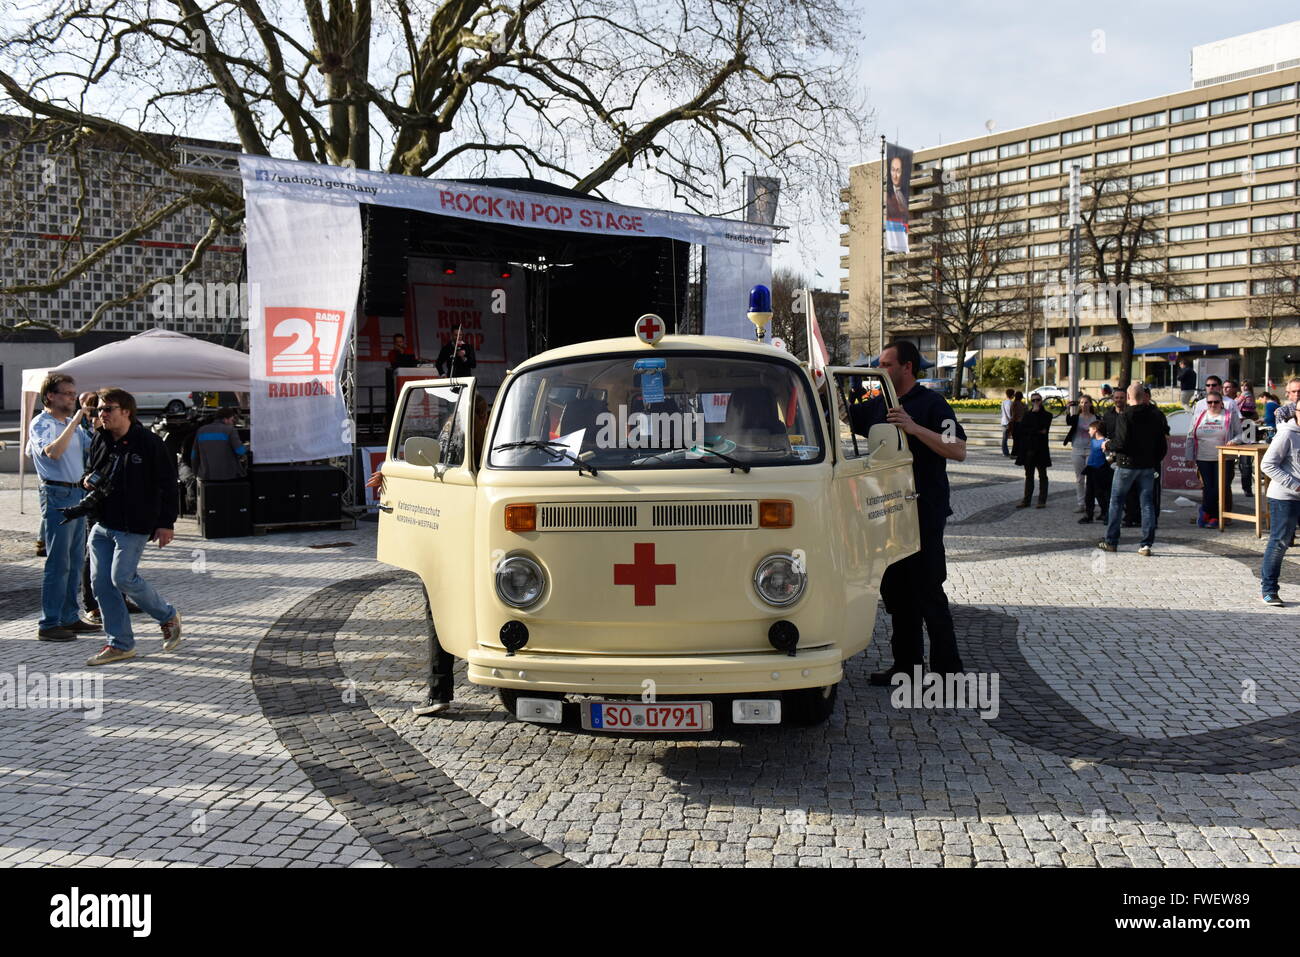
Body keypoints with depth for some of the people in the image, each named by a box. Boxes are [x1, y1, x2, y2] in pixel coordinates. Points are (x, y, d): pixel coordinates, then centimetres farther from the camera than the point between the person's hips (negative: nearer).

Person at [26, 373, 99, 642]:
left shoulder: (73, 424, 16)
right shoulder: (41, 424, -8)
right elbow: (53, 451, -26)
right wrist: (75, 421, -24)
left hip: (78, 493, 8)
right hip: (57, 495, -8)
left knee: (75, 561, 11)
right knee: (58, 562, -7)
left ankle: (69, 617, 19)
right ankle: (48, 624, -2)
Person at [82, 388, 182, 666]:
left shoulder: (149, 442, -10)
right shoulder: (101, 442, 10)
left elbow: (167, 484, -9)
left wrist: (166, 523, -12)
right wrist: (88, 480, 3)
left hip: (134, 526, -7)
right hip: (102, 524, 7)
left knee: (123, 577, -13)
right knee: (100, 581, 3)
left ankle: (168, 617, 13)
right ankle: (120, 645, 12)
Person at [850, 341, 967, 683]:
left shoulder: (932, 403, -6)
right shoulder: (879, 406, 15)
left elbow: (958, 451, -16)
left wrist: (914, 428, -24)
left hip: (924, 514, -7)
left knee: (928, 592, -5)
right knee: (896, 593, 11)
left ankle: (948, 669, 4)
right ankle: (905, 664, 20)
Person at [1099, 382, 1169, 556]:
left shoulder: (1125, 416, -14)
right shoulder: (1156, 415, 3)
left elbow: (1121, 443, -20)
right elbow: (1163, 444, 6)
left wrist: (1108, 445, -1)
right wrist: (1156, 461, 18)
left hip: (1126, 464, -4)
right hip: (1148, 466, 4)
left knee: (1116, 502, 8)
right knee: (1147, 503, 6)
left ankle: (1111, 541, 11)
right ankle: (1146, 544, 2)